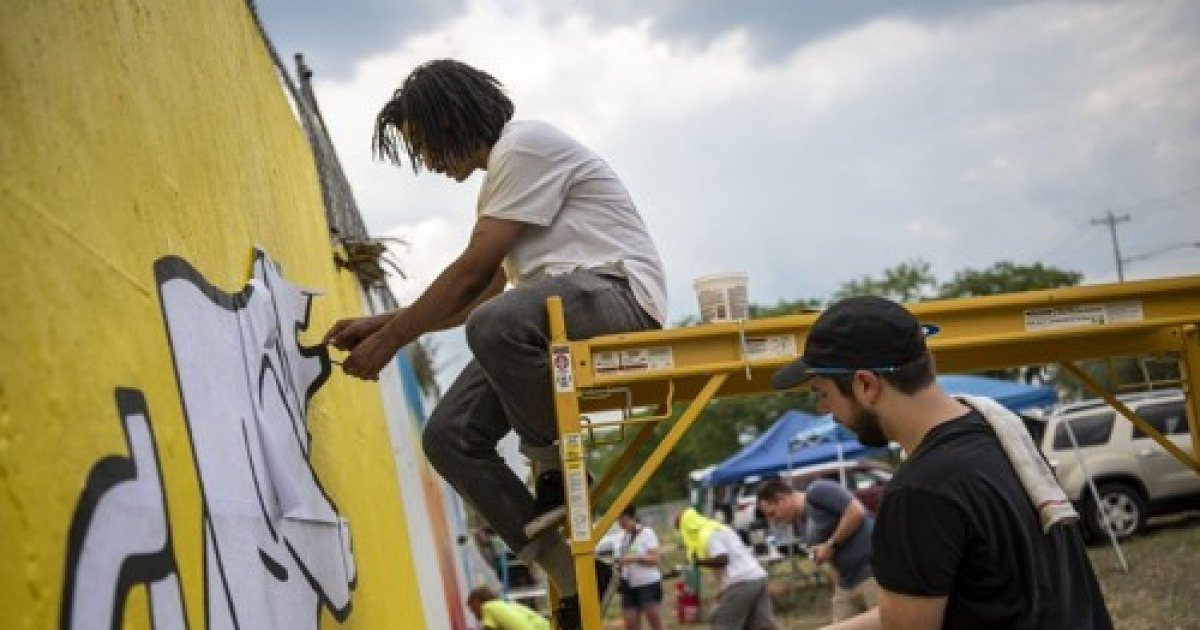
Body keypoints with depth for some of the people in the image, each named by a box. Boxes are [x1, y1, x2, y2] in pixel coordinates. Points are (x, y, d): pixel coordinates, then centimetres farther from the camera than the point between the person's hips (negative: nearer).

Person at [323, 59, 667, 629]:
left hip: (617, 292, -10)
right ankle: (574, 580, -4)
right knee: (449, 436, -7)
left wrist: (393, 337, -5)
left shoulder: (525, 145, -9)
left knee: (496, 326, -40)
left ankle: (551, 473, -13)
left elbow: (473, 272, -13)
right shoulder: (503, 171, 24)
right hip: (554, 311, 10)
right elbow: (482, 291, 27)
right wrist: (383, 322, 20)